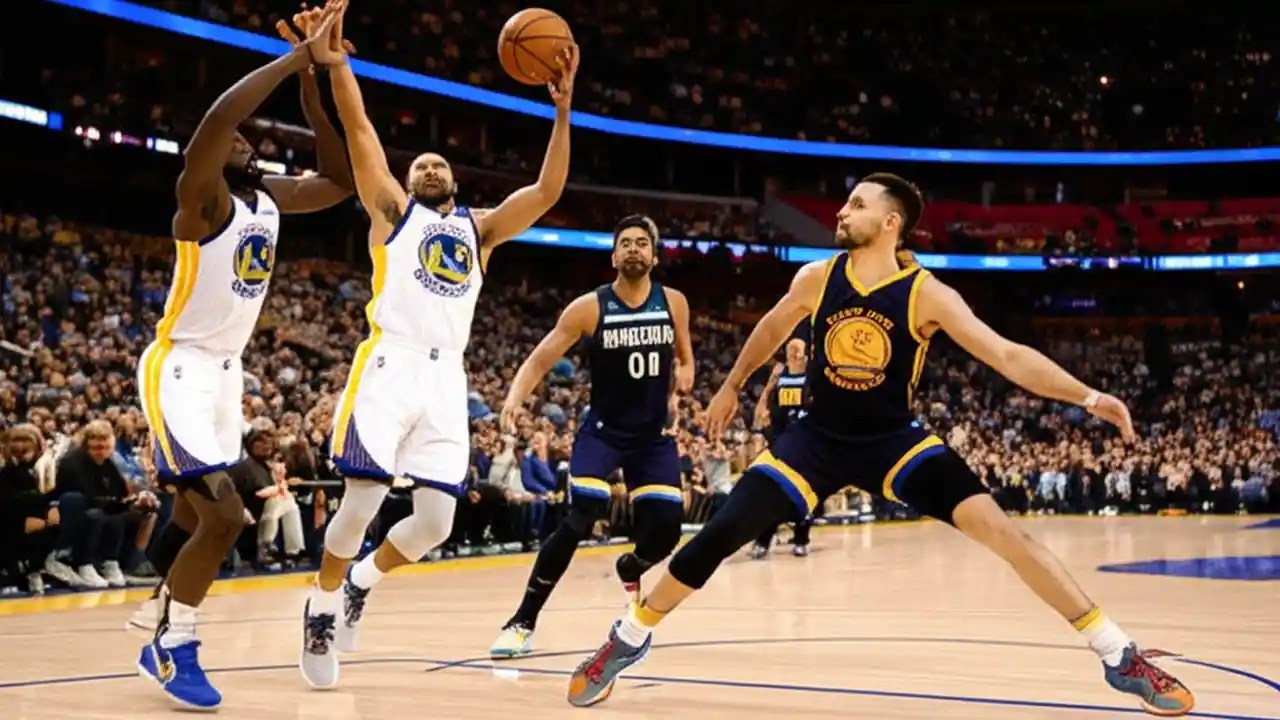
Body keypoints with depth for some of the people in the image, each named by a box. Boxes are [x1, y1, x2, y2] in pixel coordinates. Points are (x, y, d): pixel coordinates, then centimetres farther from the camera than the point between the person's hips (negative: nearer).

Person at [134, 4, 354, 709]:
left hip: (226, 371, 8)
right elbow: (214, 121, -37)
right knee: (224, 515, -17)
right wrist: (299, 58, -37)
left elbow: (340, 180, 8)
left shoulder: (269, 197, 5)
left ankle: (162, 622, 34)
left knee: (195, 513, 17)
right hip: (179, 369, -8)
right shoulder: (203, 199, -18)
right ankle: (171, 646, 0)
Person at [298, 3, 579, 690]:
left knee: (435, 521, -3)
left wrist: (563, 110, 1)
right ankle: (321, 605, 15)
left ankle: (360, 582, 25)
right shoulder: (392, 208, 16)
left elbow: (547, 191, 10)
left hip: (446, 378, 4)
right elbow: (358, 125, 5)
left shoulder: (480, 227, 23)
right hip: (389, 365, -3)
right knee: (362, 502, -10)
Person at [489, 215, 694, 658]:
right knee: (578, 521, -20)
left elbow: (684, 357, 17)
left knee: (666, 529, -6)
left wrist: (684, 373, -6)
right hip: (602, 429, -3)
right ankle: (523, 623, -10)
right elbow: (539, 360, -10)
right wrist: (514, 399, -28)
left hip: (655, 432, 3)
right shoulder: (588, 308, -10)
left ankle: (630, 568, 34)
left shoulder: (674, 303, -1)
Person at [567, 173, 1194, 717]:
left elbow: (1008, 357, -21)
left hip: (894, 440, -2)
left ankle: (1120, 658, -12)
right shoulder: (815, 279, -7)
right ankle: (626, 641, 13)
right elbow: (771, 329, 16)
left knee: (998, 528, -19)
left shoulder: (927, 295, -16)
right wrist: (732, 385, 26)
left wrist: (1087, 396, -32)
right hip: (818, 436, 2)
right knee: (718, 536, -10)